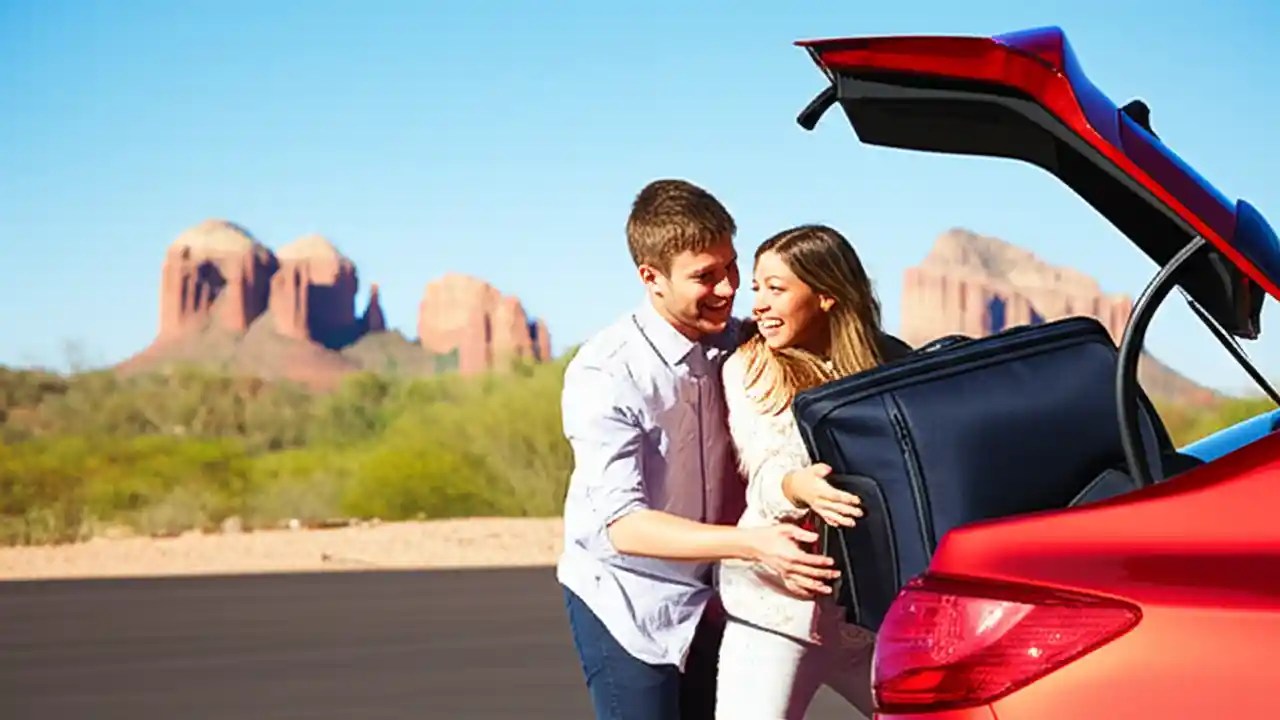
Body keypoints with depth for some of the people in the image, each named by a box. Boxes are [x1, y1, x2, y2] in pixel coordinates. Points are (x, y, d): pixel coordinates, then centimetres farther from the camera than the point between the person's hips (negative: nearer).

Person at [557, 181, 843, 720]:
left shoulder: (742, 348, -6)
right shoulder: (605, 373, -22)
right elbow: (622, 525, -27)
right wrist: (752, 544, -37)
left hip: (714, 600, 5)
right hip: (630, 602, -5)